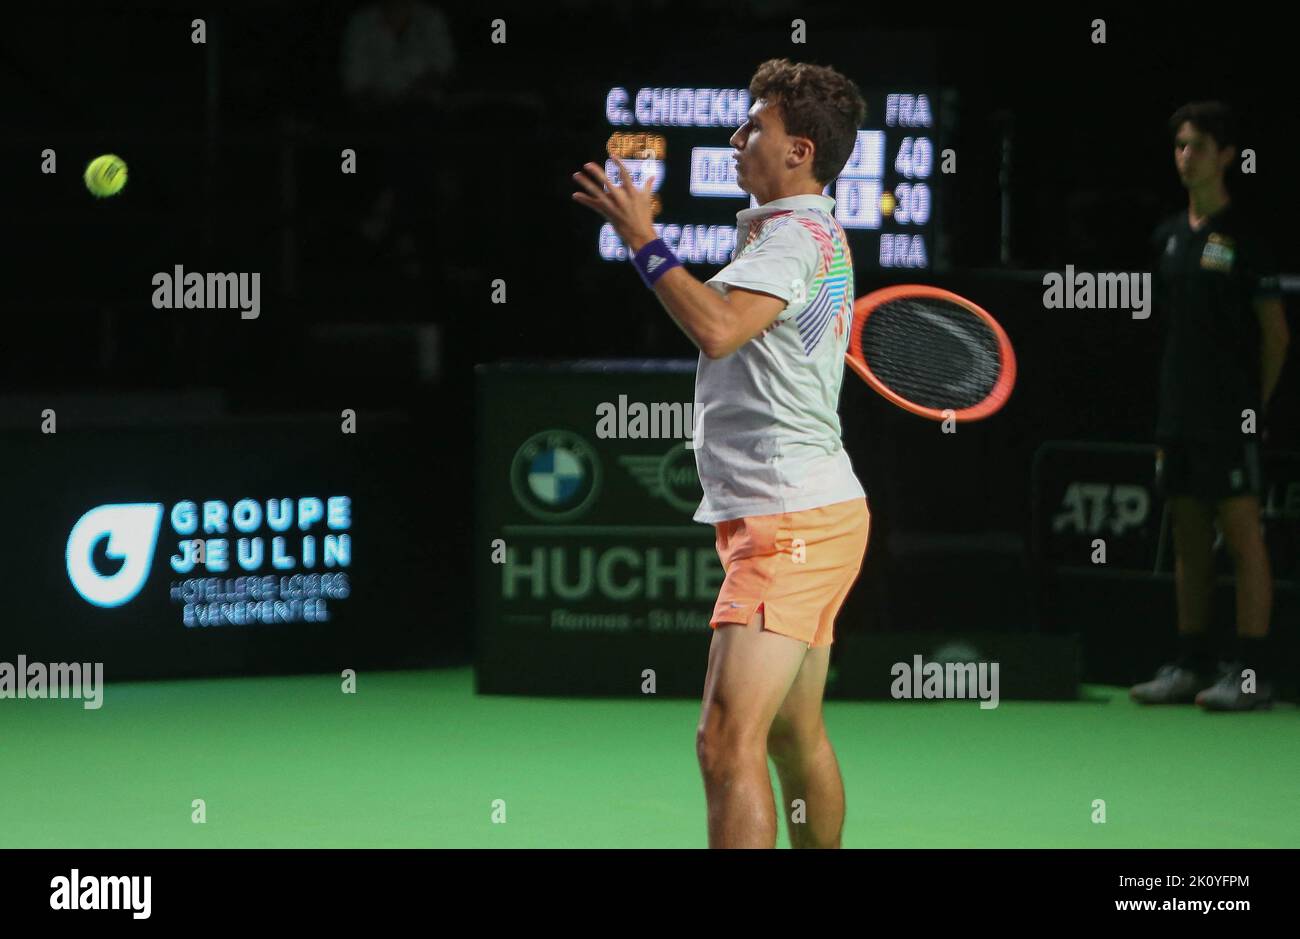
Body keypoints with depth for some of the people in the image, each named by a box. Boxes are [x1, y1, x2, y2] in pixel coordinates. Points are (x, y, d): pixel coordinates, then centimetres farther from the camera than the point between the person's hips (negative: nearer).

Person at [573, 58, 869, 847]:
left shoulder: (794, 238, -13)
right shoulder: (817, 233, 19)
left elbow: (716, 328, -32)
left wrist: (643, 239, -24)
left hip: (790, 519, -11)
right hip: (820, 508, 11)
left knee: (727, 742, -19)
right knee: (795, 737, 19)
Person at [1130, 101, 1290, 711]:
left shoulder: (1243, 236, -7)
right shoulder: (1168, 237, 13)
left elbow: (1275, 332, -4)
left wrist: (1253, 404, -4)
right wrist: (1174, 402, 14)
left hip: (1229, 419, -7)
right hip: (1177, 417, 7)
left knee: (1242, 534, -7)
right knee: (1188, 539, 10)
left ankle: (1252, 672, -6)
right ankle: (1192, 665, 16)